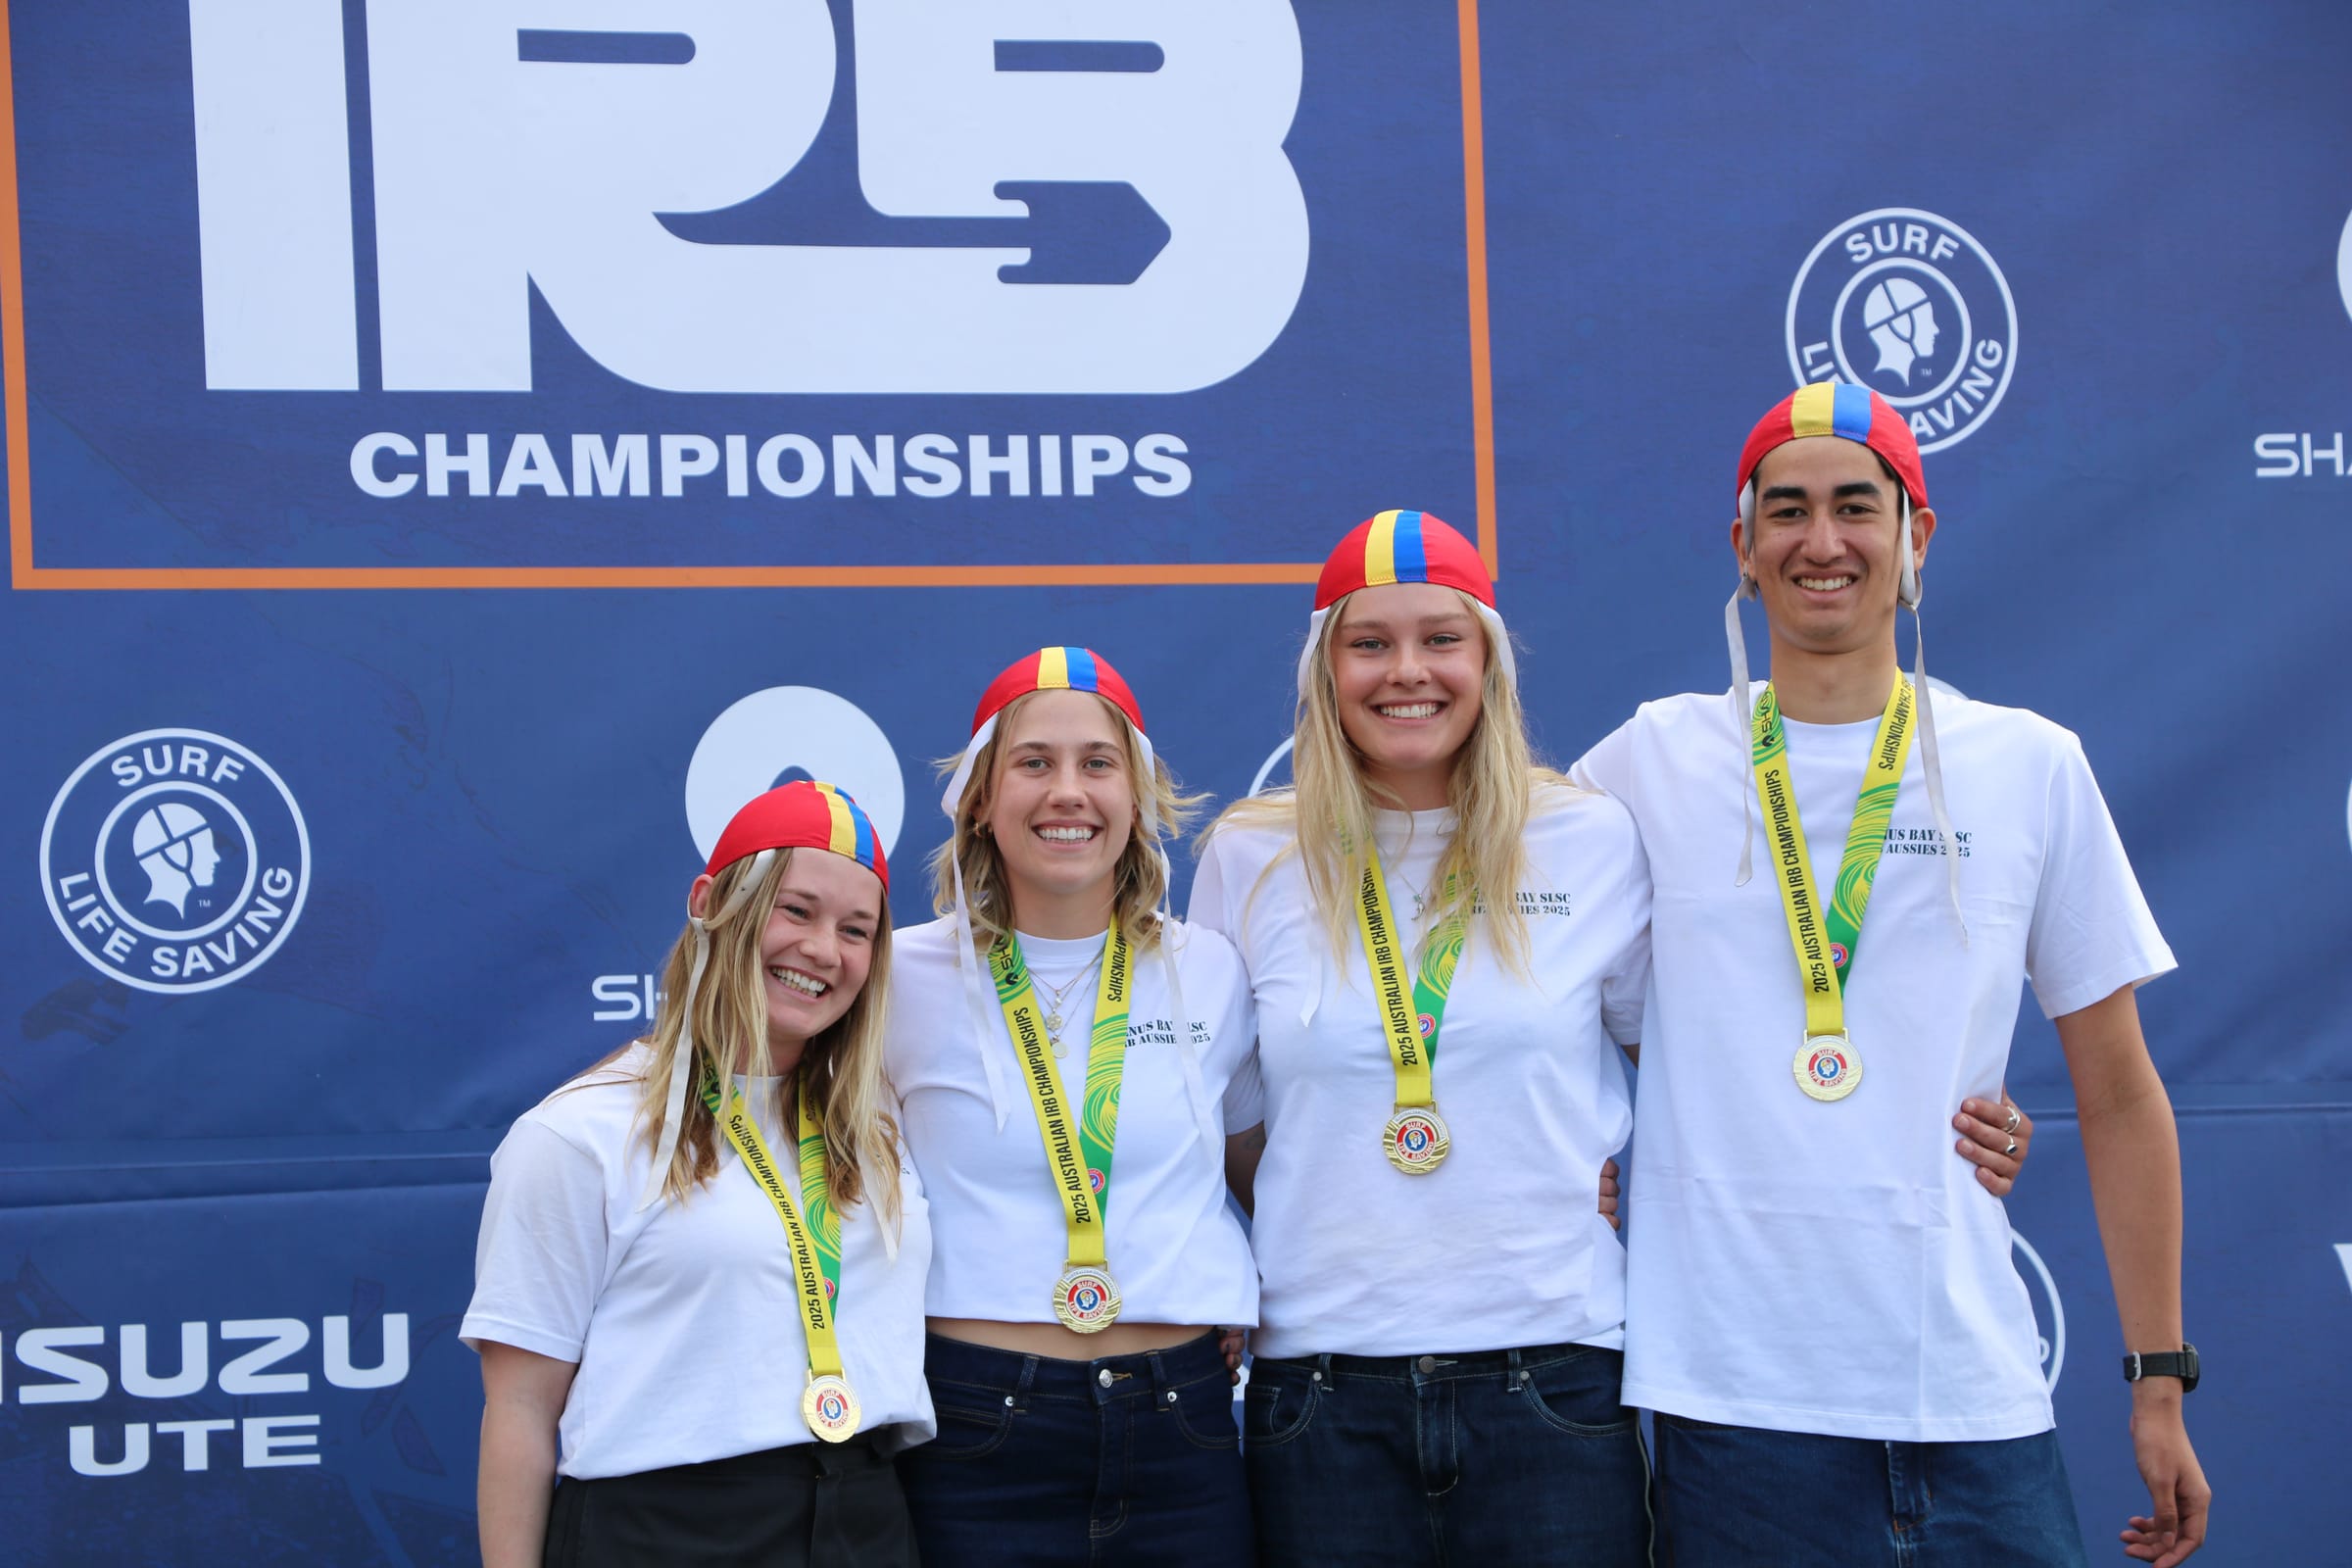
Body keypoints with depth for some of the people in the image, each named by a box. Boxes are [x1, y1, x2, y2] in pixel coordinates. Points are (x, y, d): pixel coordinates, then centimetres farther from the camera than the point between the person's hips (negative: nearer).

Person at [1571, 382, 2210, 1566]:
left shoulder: (2032, 769, 6)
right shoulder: (1649, 765, 4)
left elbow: (2118, 1097, 9)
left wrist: (2161, 1377, 8)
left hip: (1976, 1396, 1)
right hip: (1732, 1401, -1)